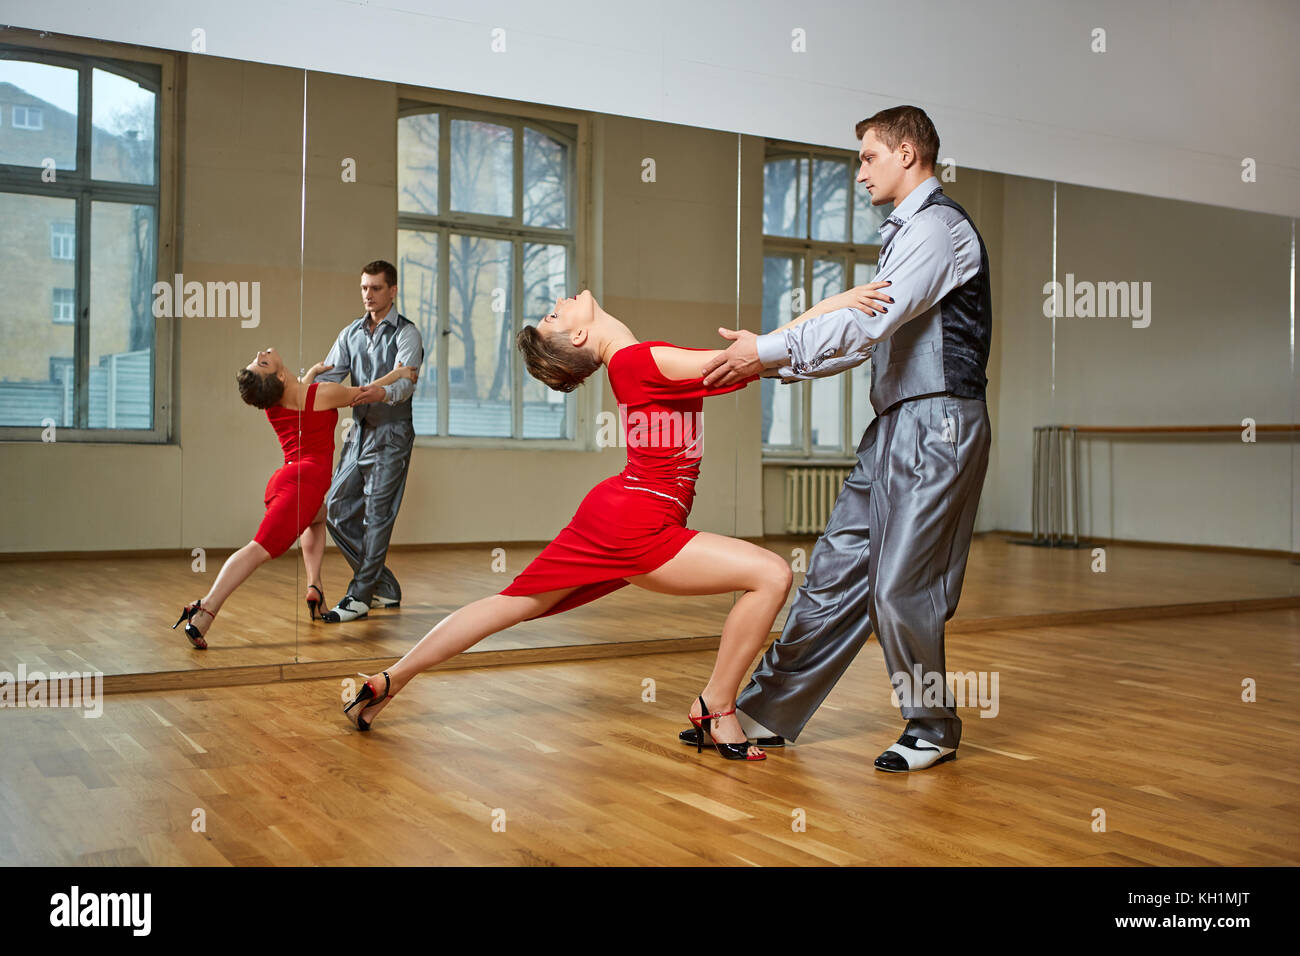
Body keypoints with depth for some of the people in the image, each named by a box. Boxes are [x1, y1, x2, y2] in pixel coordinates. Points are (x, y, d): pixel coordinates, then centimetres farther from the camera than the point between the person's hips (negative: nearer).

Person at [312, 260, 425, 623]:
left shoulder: (406, 333, -5)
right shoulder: (351, 334, 15)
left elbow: (406, 381, -20)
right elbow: (329, 375, 6)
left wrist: (384, 392, -42)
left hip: (391, 433, -7)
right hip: (359, 430, 7)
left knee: (377, 515, -7)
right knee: (338, 511, 6)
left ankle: (360, 597, -2)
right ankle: (384, 586, 17)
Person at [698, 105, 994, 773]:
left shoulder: (938, 226, -9)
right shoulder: (906, 234, 23)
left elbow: (866, 320, -20)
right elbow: (870, 334, 21)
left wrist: (770, 350, -16)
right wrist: (777, 364, 13)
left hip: (936, 424, -9)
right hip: (893, 427, 9)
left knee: (900, 587, -6)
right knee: (836, 571, 9)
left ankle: (932, 730, 13)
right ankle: (767, 712, 15)